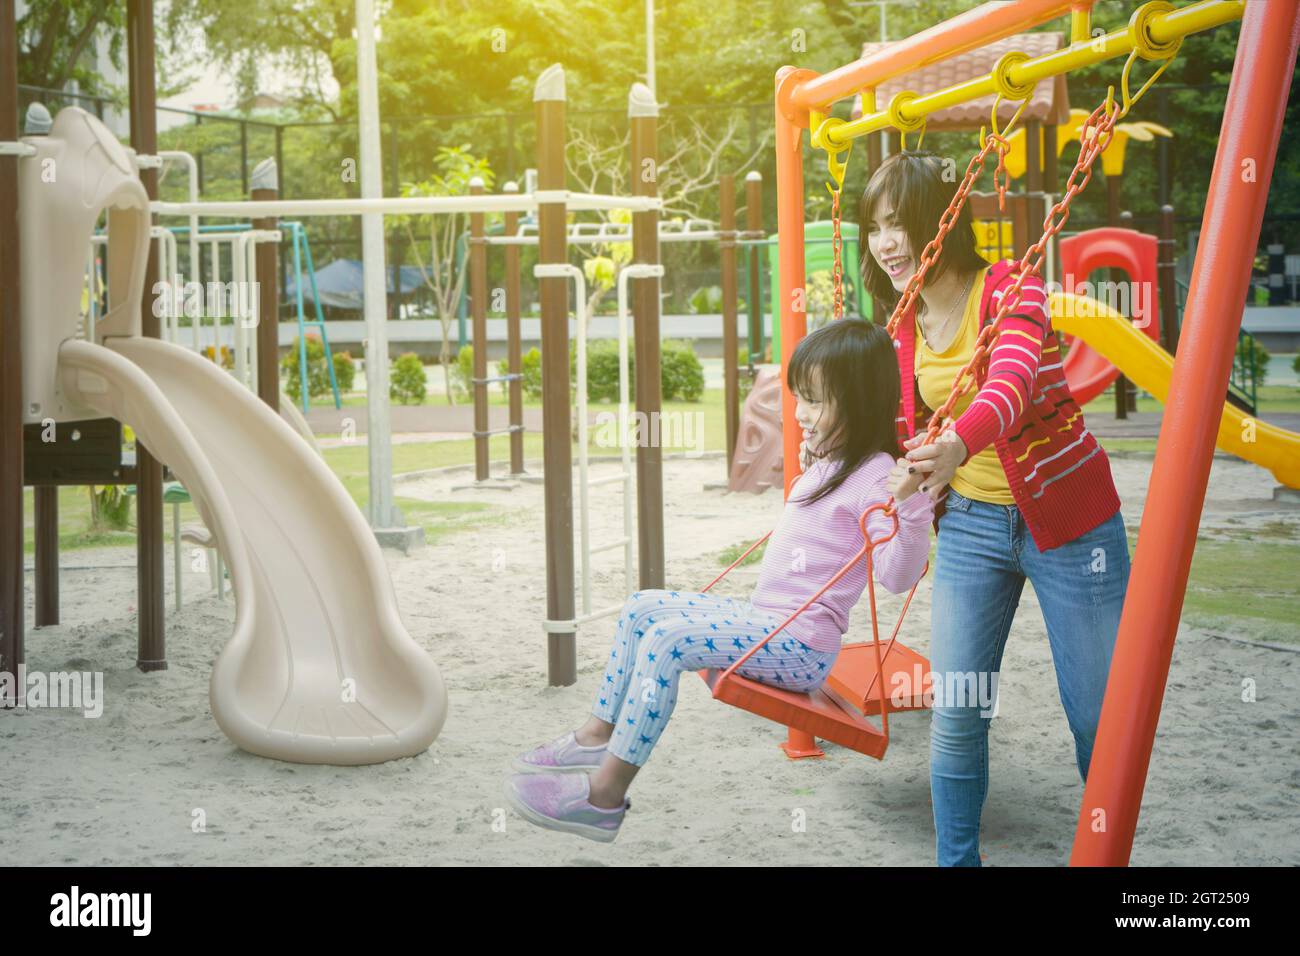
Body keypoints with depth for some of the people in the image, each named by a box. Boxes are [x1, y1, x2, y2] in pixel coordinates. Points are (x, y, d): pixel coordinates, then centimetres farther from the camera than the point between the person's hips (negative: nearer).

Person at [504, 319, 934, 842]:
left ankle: (604, 795, -23)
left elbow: (897, 575, -28)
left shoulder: (874, 475, -16)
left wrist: (913, 509, -42)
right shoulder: (826, 463, 14)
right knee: (643, 608, 9)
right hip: (762, 620, 11)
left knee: (668, 639, -26)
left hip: (801, 643, -10)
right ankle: (599, 734, 10)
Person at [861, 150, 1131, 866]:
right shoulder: (905, 325, 2)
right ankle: (955, 858, 13)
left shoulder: (1012, 288, -17)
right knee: (956, 714, -1)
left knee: (1100, 719, 2)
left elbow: (1012, 381, -38)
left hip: (1067, 521, -5)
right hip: (970, 522, 5)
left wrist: (958, 444, -56)